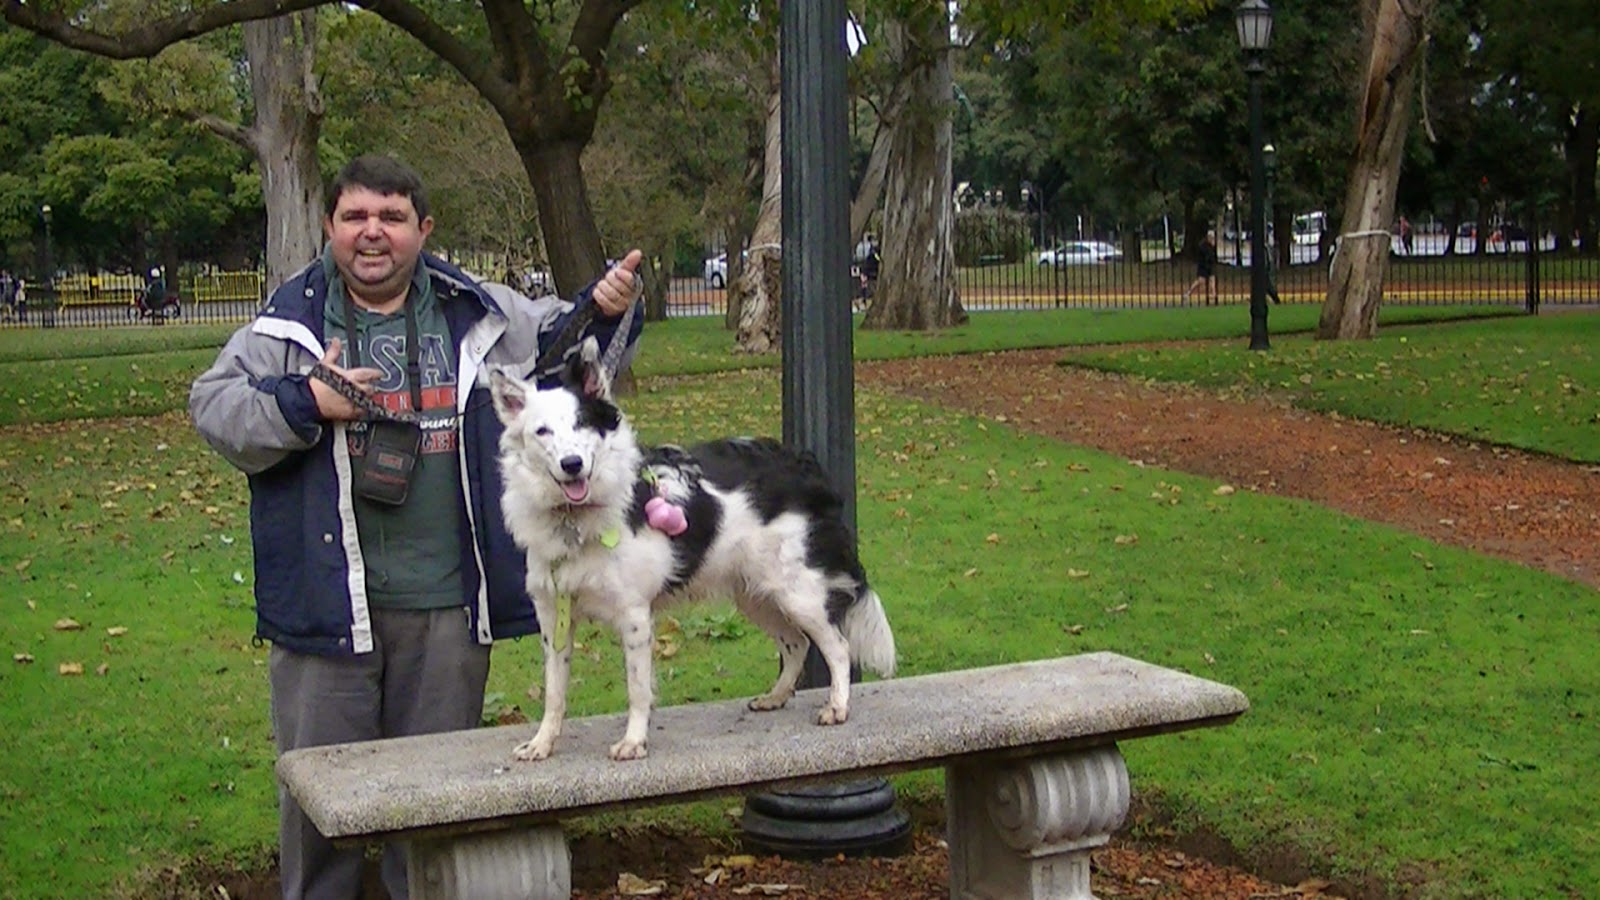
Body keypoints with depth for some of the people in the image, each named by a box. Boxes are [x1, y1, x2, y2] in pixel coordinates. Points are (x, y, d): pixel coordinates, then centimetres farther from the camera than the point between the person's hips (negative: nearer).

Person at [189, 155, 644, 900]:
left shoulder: (477, 314, 5)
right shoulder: (289, 322, 1)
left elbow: (561, 349, 16)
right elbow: (212, 407, -2)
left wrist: (604, 312, -2)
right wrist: (303, 402, -16)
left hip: (447, 608, 2)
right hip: (326, 603, -1)